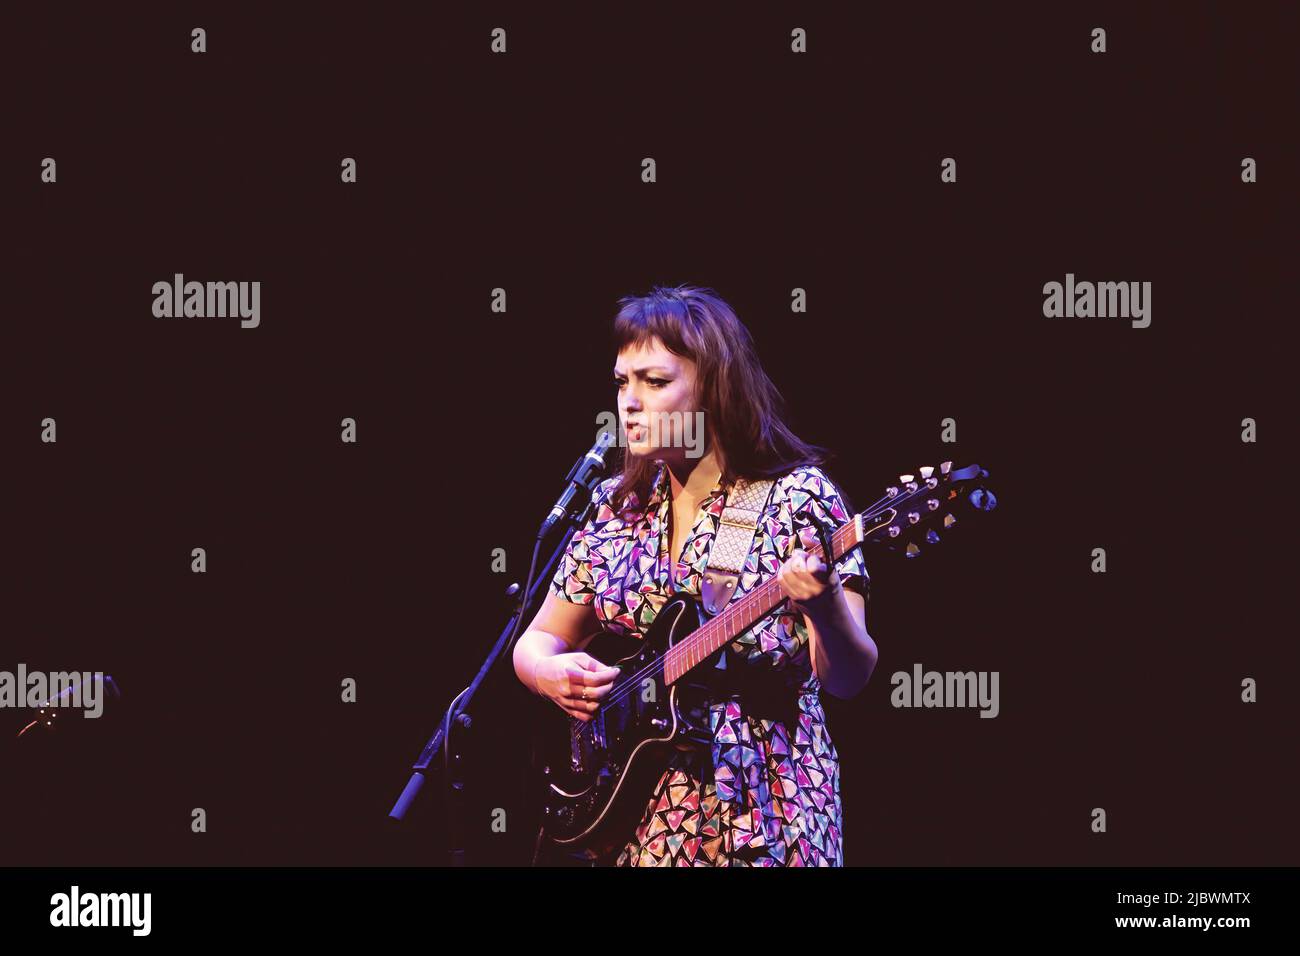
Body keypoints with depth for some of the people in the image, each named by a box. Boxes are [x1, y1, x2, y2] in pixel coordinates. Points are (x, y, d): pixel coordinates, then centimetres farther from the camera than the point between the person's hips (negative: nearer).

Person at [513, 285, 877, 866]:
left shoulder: (796, 497, -6)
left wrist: (825, 607, -33)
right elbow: (539, 640, 15)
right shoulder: (614, 507, 8)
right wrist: (550, 673, -8)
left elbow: (847, 678, -12)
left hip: (759, 817, -4)